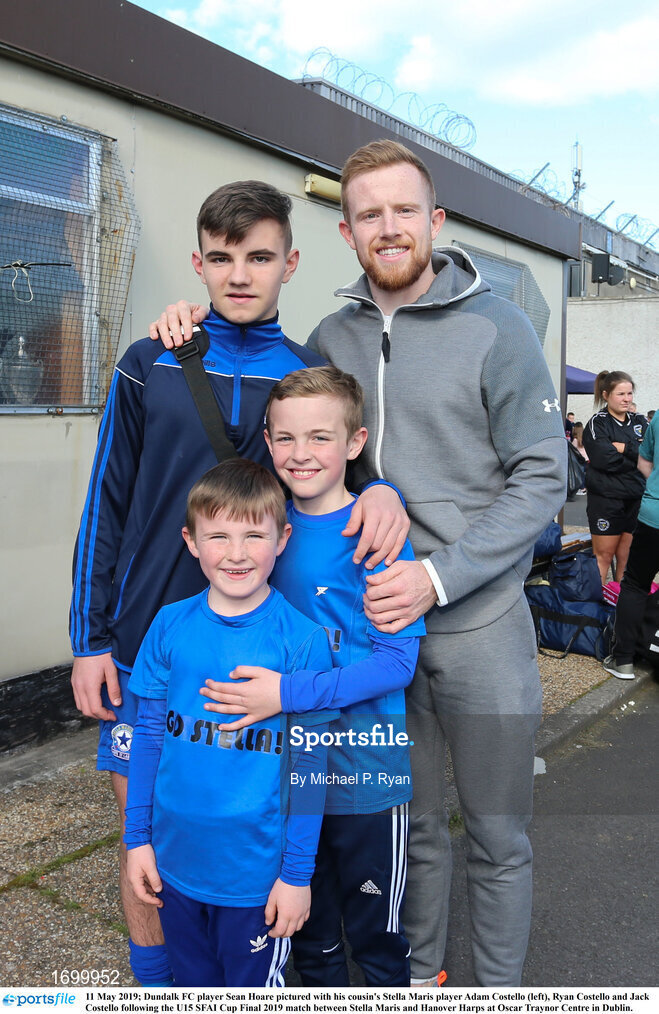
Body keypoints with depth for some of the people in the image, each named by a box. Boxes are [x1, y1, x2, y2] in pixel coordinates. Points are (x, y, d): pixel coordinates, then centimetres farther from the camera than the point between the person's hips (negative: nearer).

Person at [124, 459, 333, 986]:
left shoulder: (302, 639, -16)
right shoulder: (169, 625, -6)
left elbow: (309, 764, -12)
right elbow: (148, 734, 3)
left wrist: (298, 872, -9)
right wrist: (138, 837, 6)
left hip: (257, 871, -3)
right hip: (175, 859, 4)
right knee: (193, 984, 24)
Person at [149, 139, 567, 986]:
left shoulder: (496, 329, -7)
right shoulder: (333, 337, 6)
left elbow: (542, 479, -9)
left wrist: (438, 575, -19)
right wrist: (205, 324, 0)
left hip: (478, 622, -3)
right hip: (376, 618, 3)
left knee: (496, 836, 11)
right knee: (411, 825, 19)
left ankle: (497, 988, 34)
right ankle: (417, 973, 40)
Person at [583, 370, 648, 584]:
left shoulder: (640, 422, 12)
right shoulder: (598, 423, -3)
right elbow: (604, 458, -18)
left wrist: (624, 448, -13)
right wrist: (636, 452, -7)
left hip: (636, 499, 5)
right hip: (606, 499, -4)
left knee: (627, 557, 9)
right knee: (604, 555, 0)